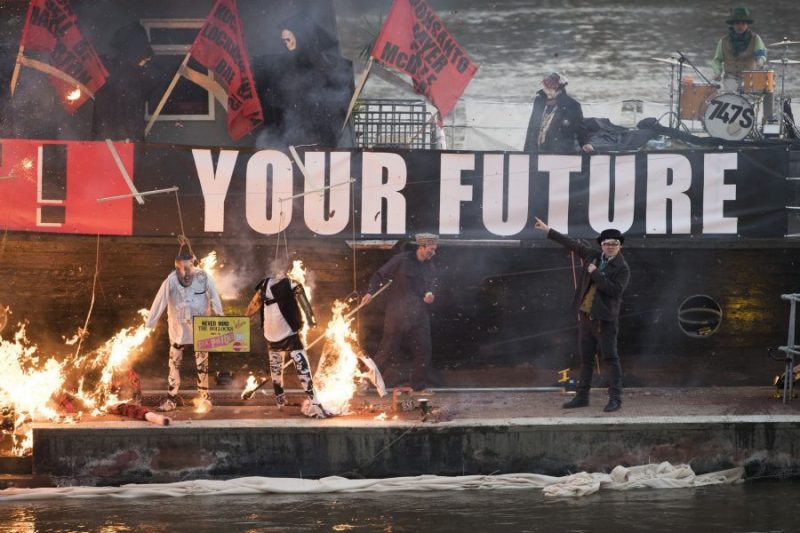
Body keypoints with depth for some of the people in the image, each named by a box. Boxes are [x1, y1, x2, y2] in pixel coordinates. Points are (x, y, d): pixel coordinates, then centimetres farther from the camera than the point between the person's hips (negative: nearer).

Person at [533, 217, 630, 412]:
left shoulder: (622, 268, -8)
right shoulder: (593, 256, 8)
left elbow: (616, 290, -22)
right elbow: (571, 244, 15)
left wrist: (595, 274, -18)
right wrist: (547, 230, 20)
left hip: (605, 318, -6)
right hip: (585, 315, 6)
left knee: (610, 358, -7)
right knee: (586, 359, 12)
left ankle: (615, 398, -6)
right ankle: (582, 396, 18)